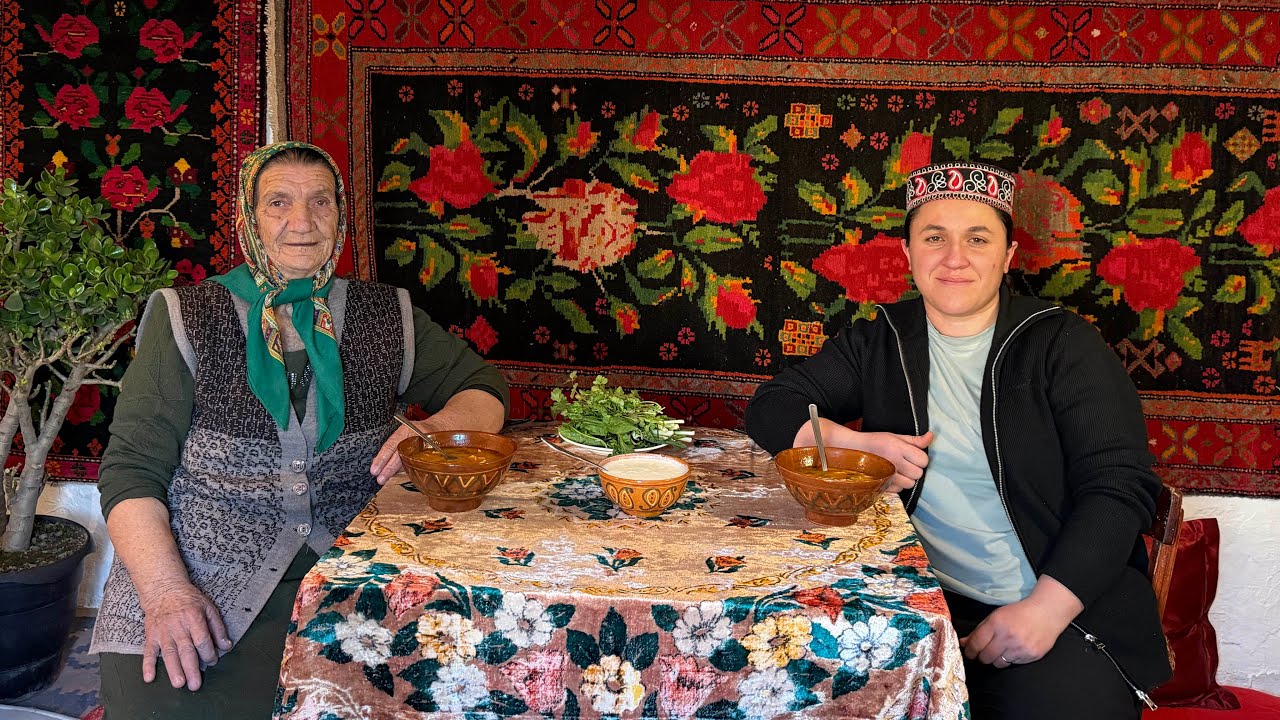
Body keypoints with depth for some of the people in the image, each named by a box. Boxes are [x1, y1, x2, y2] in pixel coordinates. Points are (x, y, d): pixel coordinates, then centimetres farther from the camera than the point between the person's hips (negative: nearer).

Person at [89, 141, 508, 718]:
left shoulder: (387, 318, 12)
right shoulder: (186, 320, 5)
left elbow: (484, 390, 18)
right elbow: (130, 473, 1)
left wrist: (437, 429, -6)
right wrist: (166, 592, -16)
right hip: (204, 584, -2)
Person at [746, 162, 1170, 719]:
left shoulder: (1063, 344, 1)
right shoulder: (878, 342, 11)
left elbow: (1120, 485, -6)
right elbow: (770, 407, 11)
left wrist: (1045, 608, -18)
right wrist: (855, 445, -10)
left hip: (1066, 610, -2)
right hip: (918, 604, 2)